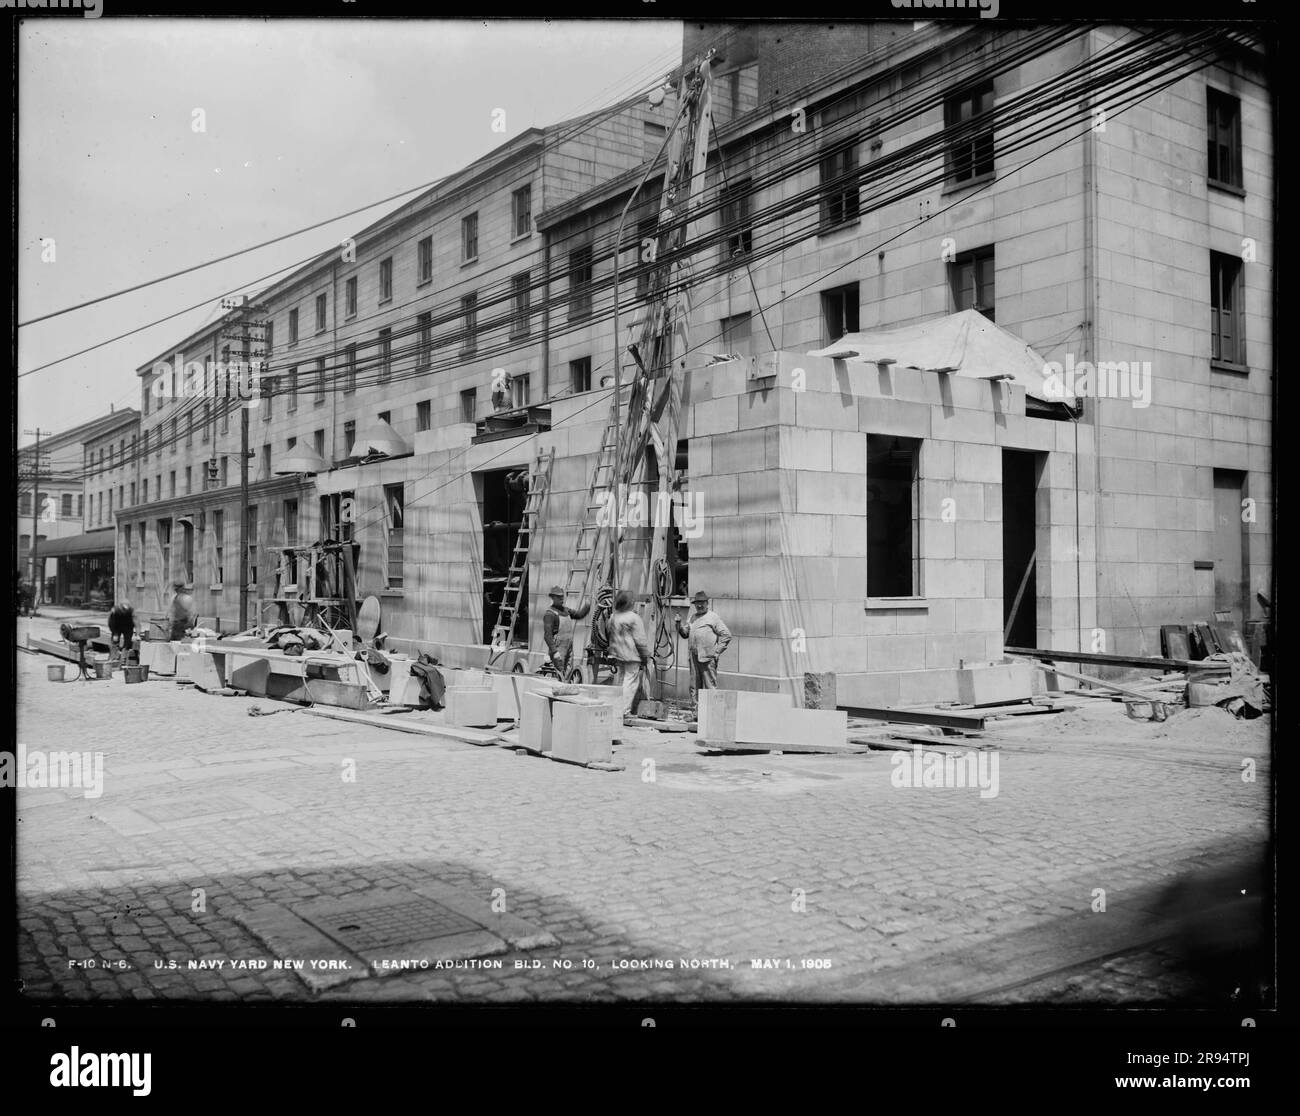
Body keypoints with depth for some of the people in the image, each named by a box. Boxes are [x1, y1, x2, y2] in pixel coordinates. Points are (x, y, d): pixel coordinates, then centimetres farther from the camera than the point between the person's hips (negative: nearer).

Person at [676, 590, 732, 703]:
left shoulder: (713, 617, -2)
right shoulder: (693, 617, 18)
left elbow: (726, 635, -5)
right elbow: (685, 634, 18)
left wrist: (717, 652, -9)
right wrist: (679, 623, 1)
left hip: (707, 657, -7)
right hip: (694, 657, 7)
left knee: (710, 687, -6)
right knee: (694, 687, 10)